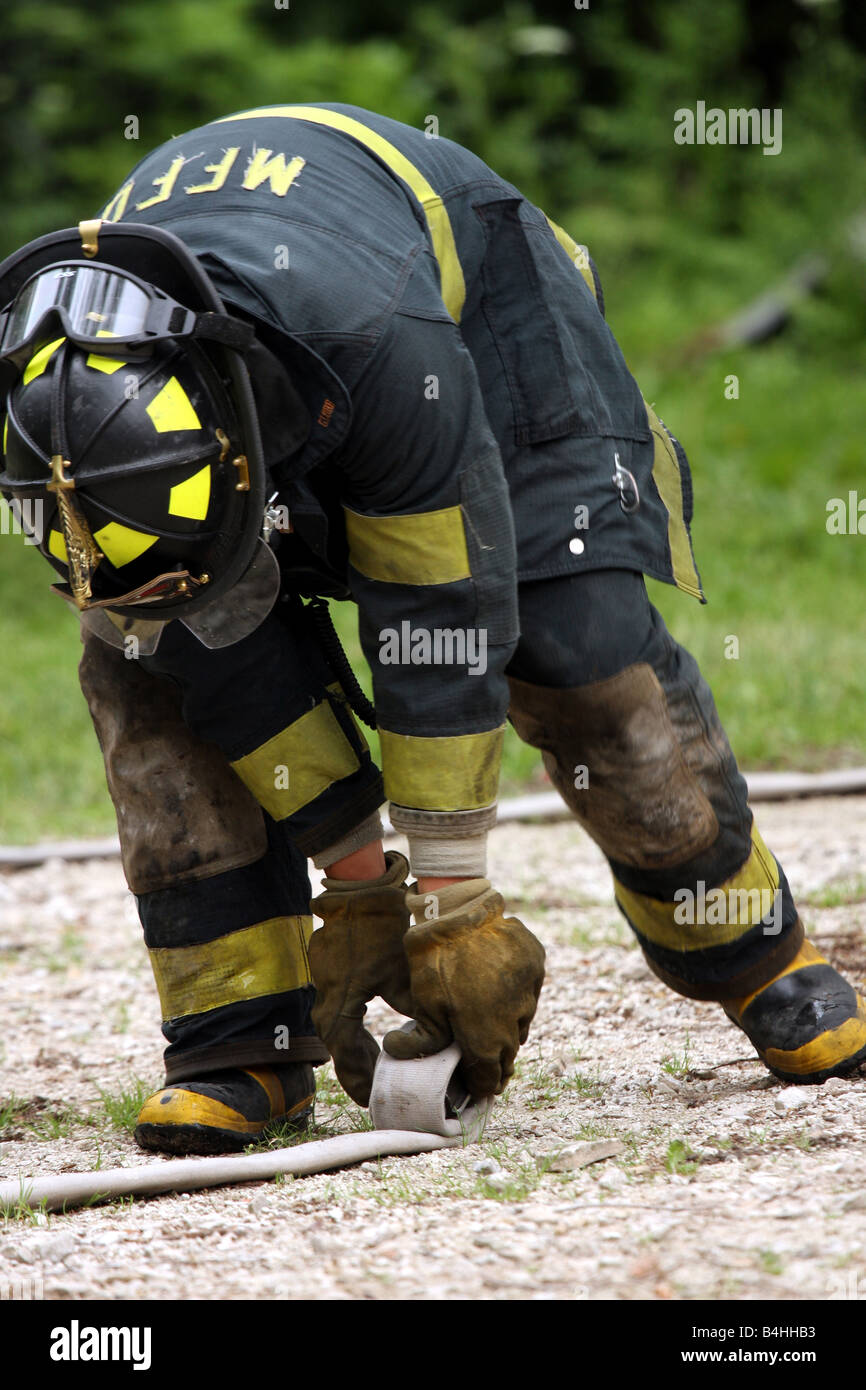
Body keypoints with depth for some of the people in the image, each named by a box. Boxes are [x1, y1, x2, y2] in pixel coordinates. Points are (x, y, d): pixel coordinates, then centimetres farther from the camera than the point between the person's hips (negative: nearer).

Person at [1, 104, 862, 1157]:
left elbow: (440, 644, -35)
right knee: (148, 666, -17)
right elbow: (229, 662, -21)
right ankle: (242, 1037, -11)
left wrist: (453, 909, -28)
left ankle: (754, 954, 6)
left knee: (581, 643, -17)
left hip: (474, 308, -3)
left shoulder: (381, 345, -46)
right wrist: (354, 882, -16)